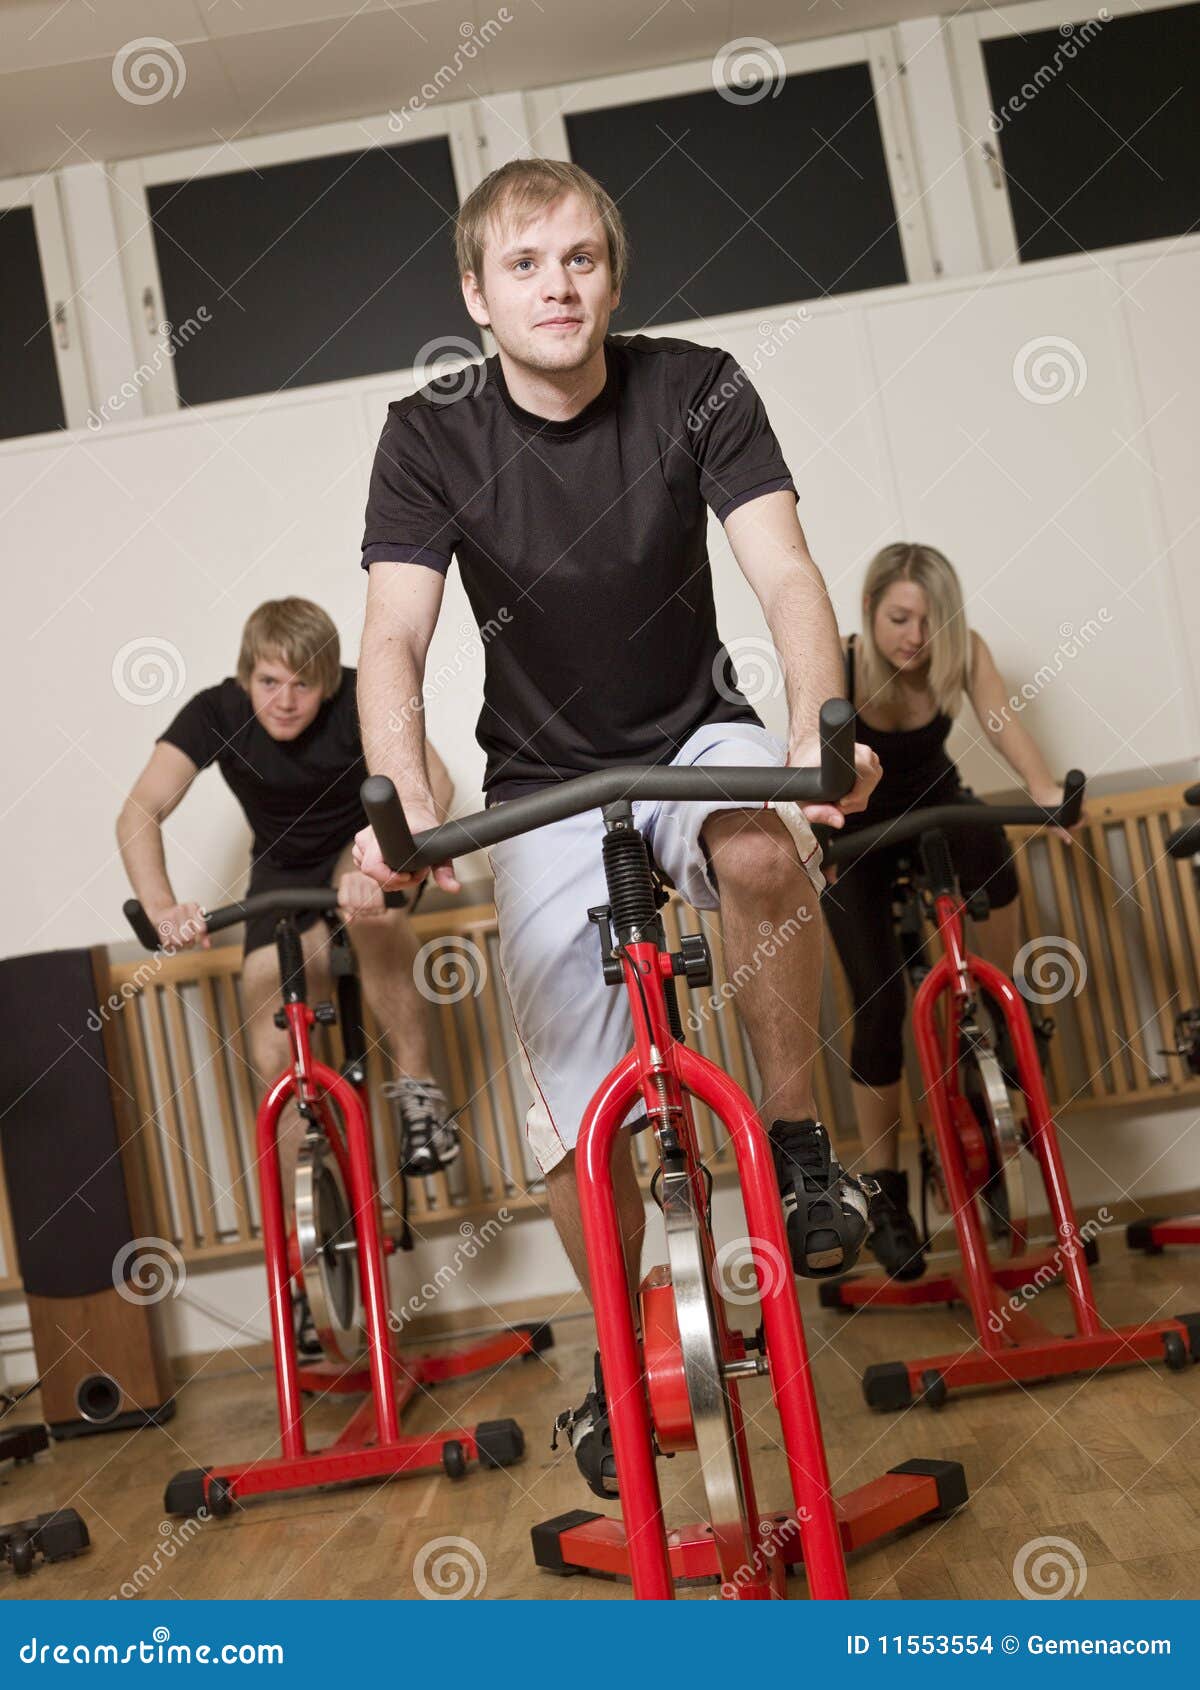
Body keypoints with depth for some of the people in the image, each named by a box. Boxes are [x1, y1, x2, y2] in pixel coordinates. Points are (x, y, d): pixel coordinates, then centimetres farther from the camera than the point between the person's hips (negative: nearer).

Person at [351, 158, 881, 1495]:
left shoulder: (696, 389, -11)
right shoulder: (432, 436, -11)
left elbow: (784, 572, -21)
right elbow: (393, 640, -20)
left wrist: (820, 723, -42)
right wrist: (401, 789, -41)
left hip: (695, 738, 0)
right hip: (545, 782, 0)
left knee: (764, 849, -38)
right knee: (574, 1119, -5)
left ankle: (798, 1147, -14)